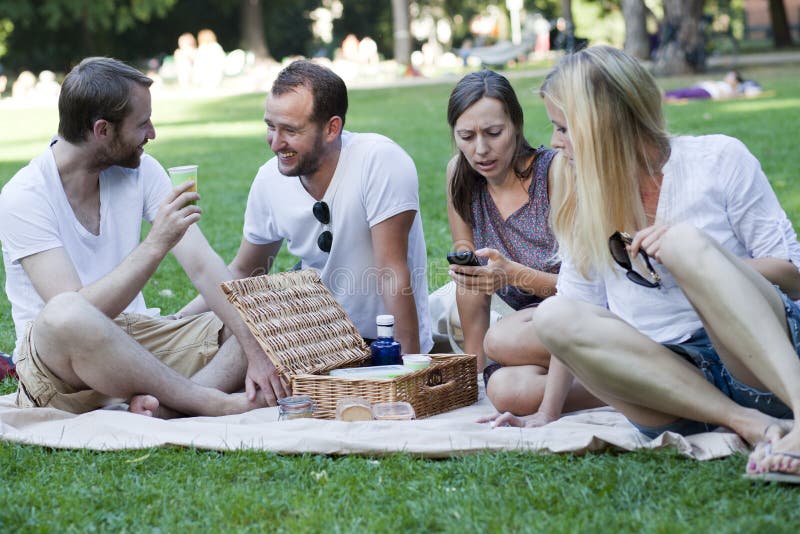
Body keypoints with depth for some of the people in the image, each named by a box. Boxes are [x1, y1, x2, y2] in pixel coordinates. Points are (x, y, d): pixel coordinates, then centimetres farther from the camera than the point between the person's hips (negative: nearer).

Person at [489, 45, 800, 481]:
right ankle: (749, 422, -31)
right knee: (554, 316, -23)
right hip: (665, 373, 4)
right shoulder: (582, 200, 15)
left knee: (685, 240, -29)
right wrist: (545, 417, 10)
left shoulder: (718, 159, 2)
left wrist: (689, 255, -15)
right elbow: (576, 309, 16)